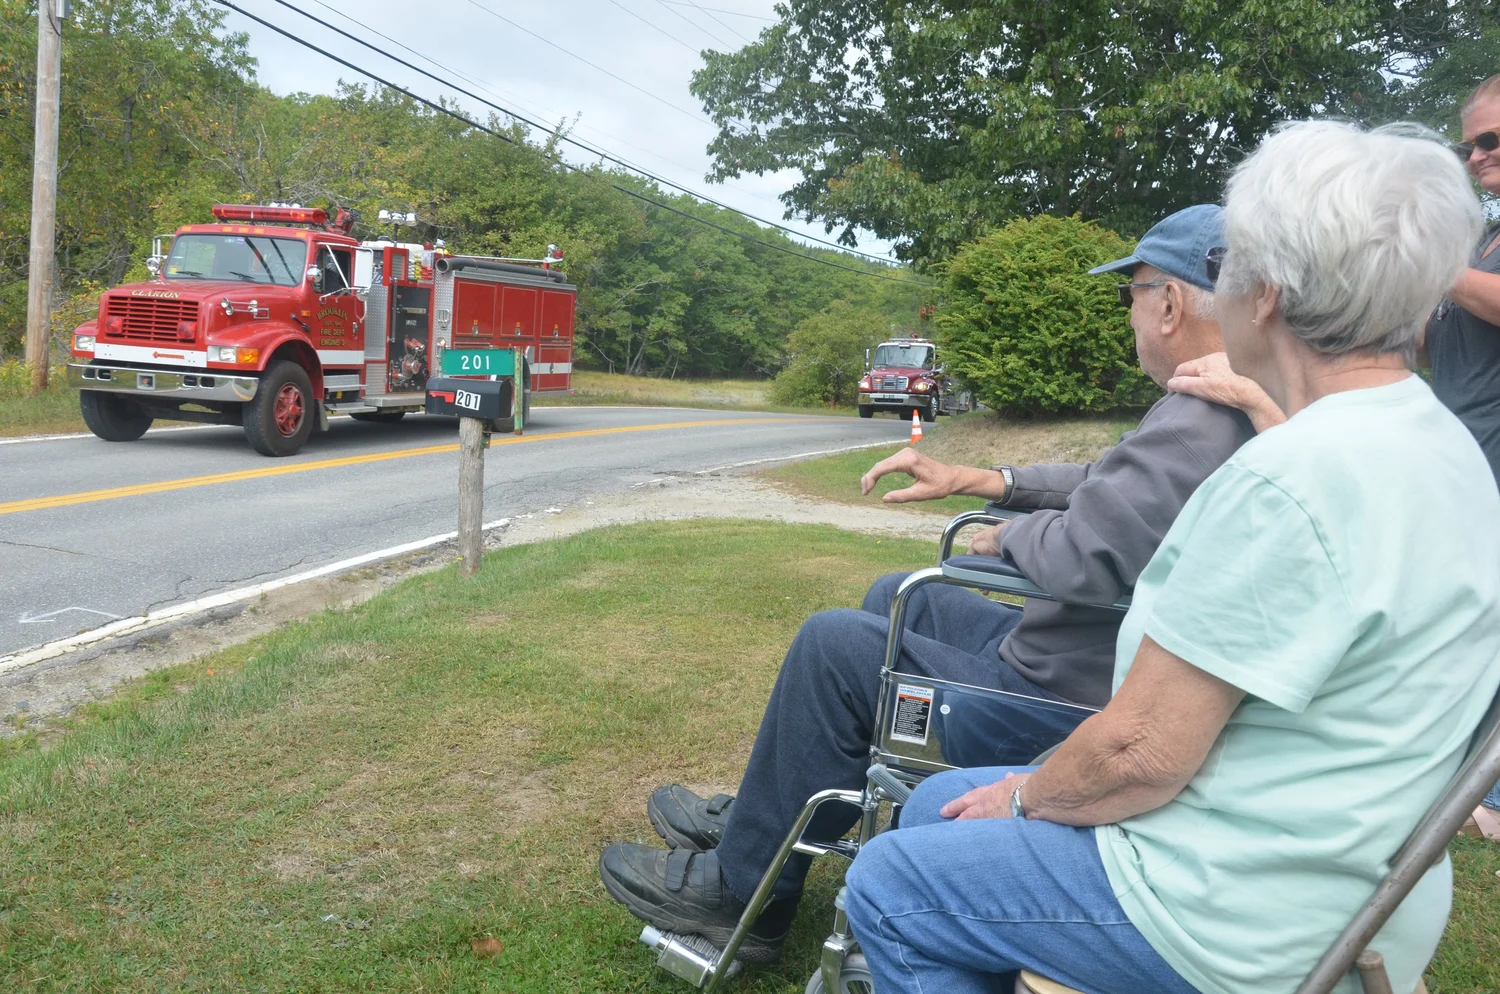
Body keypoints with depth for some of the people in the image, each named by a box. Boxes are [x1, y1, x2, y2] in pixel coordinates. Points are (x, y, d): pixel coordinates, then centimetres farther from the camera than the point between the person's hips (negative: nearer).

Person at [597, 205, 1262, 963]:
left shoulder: (1197, 425, -25)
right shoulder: (1232, 413, 7)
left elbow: (1080, 558, -31)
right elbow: (1099, 484, 17)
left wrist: (1010, 534, -9)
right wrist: (970, 480, 13)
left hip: (1063, 706, -10)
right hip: (1086, 677, 11)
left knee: (835, 643, -6)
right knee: (897, 598, 21)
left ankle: (738, 890, 10)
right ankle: (763, 816, 28)